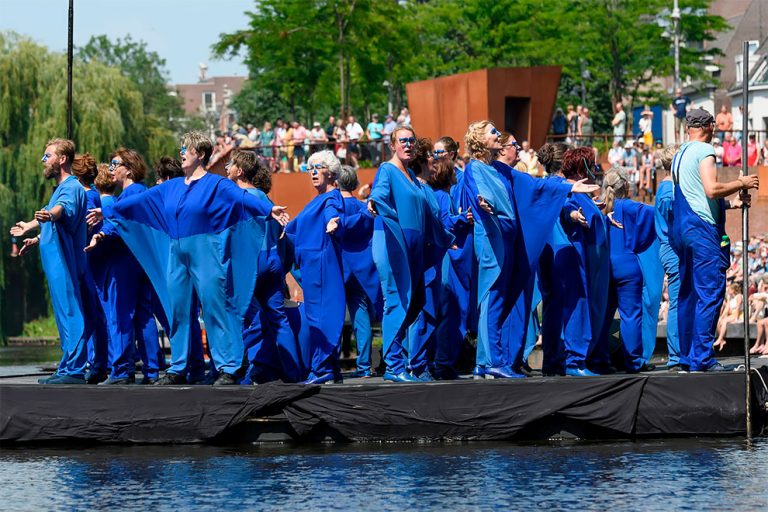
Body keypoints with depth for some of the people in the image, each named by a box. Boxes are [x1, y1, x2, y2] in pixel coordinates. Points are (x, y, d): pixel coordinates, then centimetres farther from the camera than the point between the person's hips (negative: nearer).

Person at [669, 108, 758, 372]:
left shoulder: (680, 155, 19)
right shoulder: (704, 151, -9)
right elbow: (712, 189, -20)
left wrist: (731, 203, 27)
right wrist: (741, 184, -7)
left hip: (682, 230, 10)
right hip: (703, 229, -10)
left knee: (688, 293, 11)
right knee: (710, 292, -10)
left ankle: (687, 356, 13)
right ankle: (702, 358, -15)